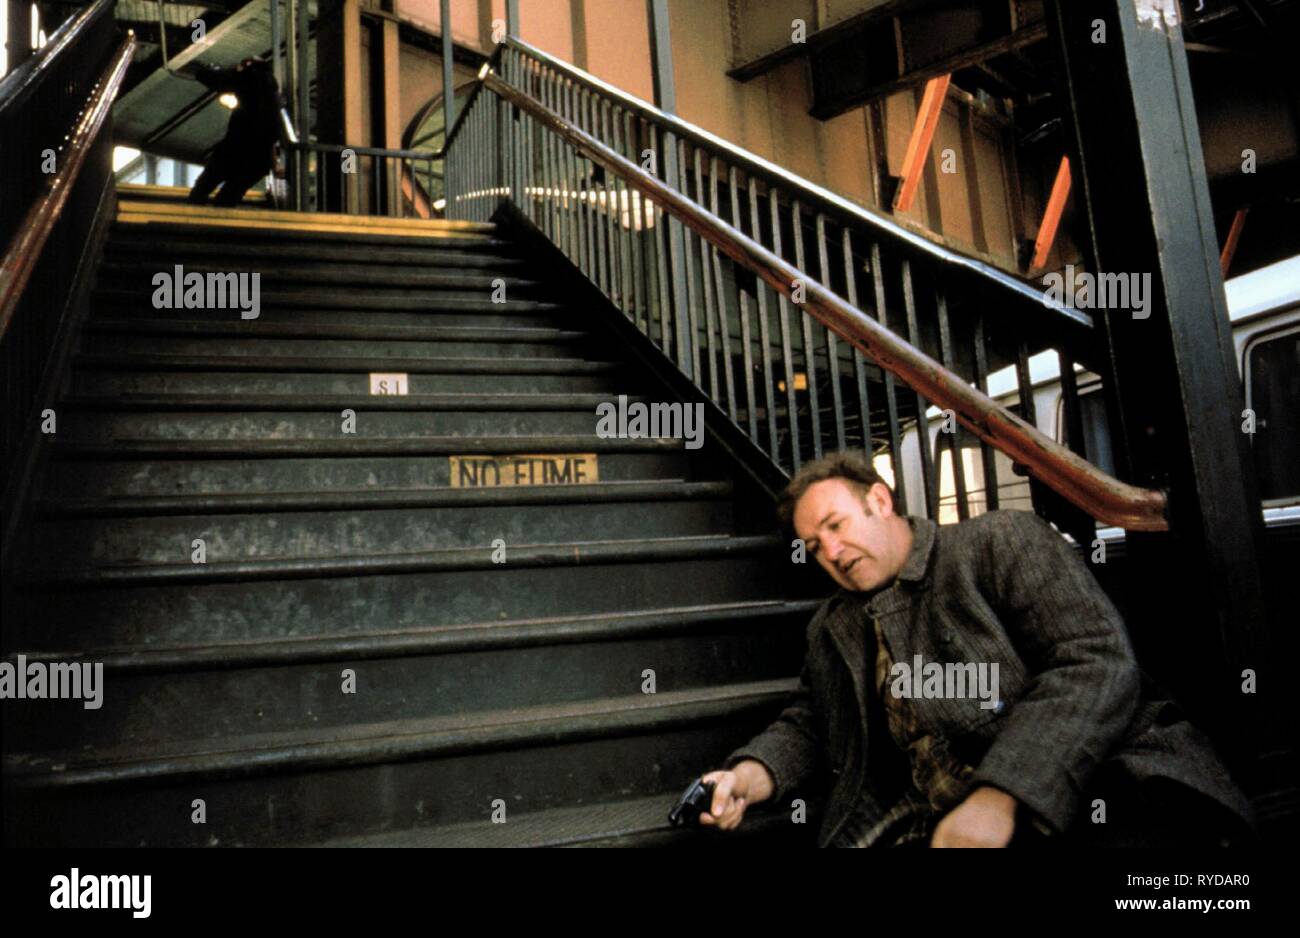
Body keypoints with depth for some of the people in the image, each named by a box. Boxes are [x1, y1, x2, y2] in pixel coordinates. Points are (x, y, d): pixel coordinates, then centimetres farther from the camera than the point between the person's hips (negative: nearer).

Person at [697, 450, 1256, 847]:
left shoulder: (1001, 542, 2)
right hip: (934, 824, 4)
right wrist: (750, 777, 4)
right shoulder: (831, 630, 22)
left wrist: (1000, 798, -21)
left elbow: (1097, 664, -9)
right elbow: (807, 724, 27)